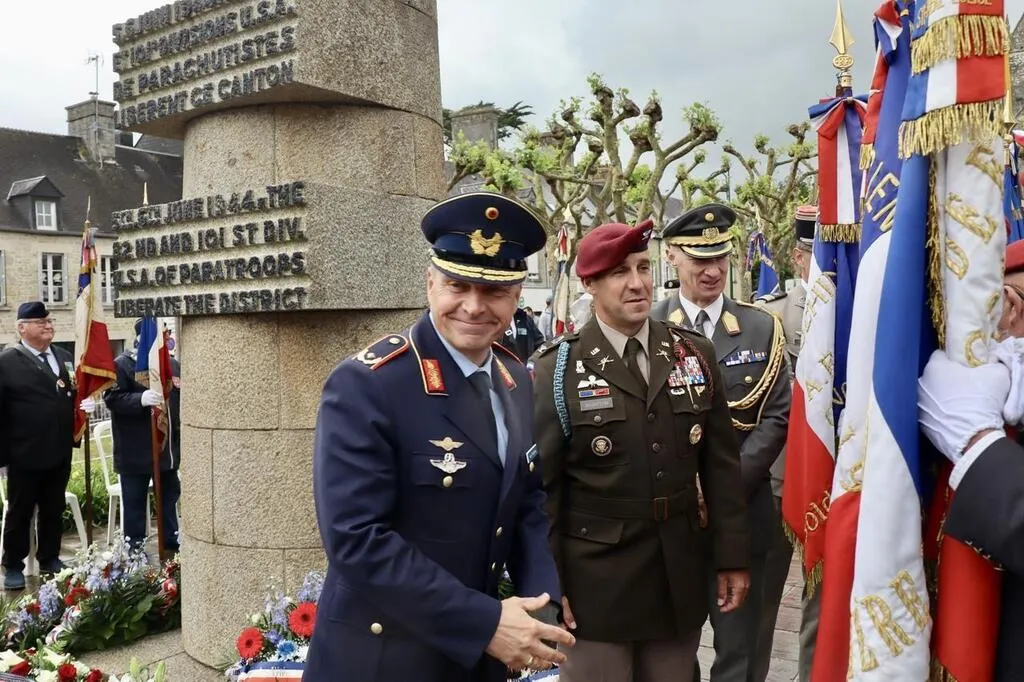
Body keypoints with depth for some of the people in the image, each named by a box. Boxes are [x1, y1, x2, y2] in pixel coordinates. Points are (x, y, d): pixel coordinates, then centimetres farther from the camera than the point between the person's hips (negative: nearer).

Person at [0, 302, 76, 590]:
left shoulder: (65, 357, 9)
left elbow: (75, 395, 16)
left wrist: (75, 434, 1)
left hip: (60, 452, 5)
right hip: (25, 455, -5)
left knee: (54, 510, 16)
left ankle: (50, 559, 31)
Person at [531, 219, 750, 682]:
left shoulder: (694, 354, 3)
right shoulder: (556, 369, -9)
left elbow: (721, 464, 5)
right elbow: (539, 484, -7)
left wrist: (731, 556, 5)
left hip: (681, 577, 4)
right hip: (595, 581, -3)